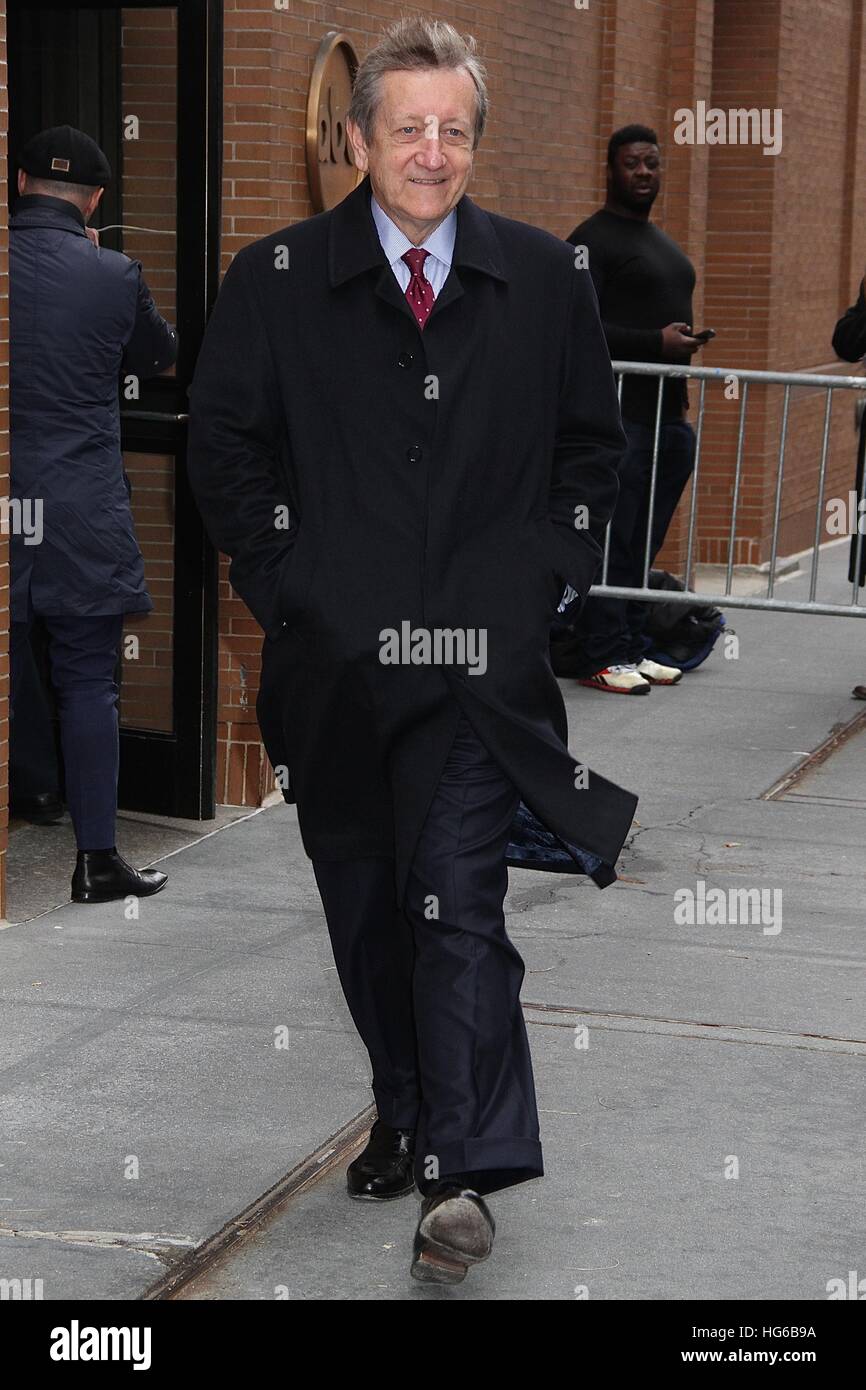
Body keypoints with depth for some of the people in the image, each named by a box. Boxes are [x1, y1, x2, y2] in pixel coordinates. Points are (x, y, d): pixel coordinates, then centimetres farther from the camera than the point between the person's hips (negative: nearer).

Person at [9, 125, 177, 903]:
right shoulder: (113, 276, -6)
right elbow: (159, 357, 12)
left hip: (8, 508, 2)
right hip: (84, 513, -2)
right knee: (88, 684, 5)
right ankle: (97, 858, 7)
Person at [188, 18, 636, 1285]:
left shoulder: (545, 279, 5)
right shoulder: (275, 280, 2)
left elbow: (593, 441, 14)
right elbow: (224, 445, 6)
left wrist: (548, 566, 3)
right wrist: (280, 575, -3)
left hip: (482, 655, -2)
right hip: (334, 656, 2)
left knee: (457, 904, -11)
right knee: (365, 907, 12)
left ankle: (465, 1174, -9)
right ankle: (408, 1114, 30)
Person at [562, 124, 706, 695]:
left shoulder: (664, 243, 23)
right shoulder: (593, 240, -6)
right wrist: (656, 342, -19)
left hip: (666, 413, 9)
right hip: (618, 414, -9)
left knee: (643, 542, 10)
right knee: (609, 540, -9)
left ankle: (631, 647, 15)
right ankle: (600, 656, -7)